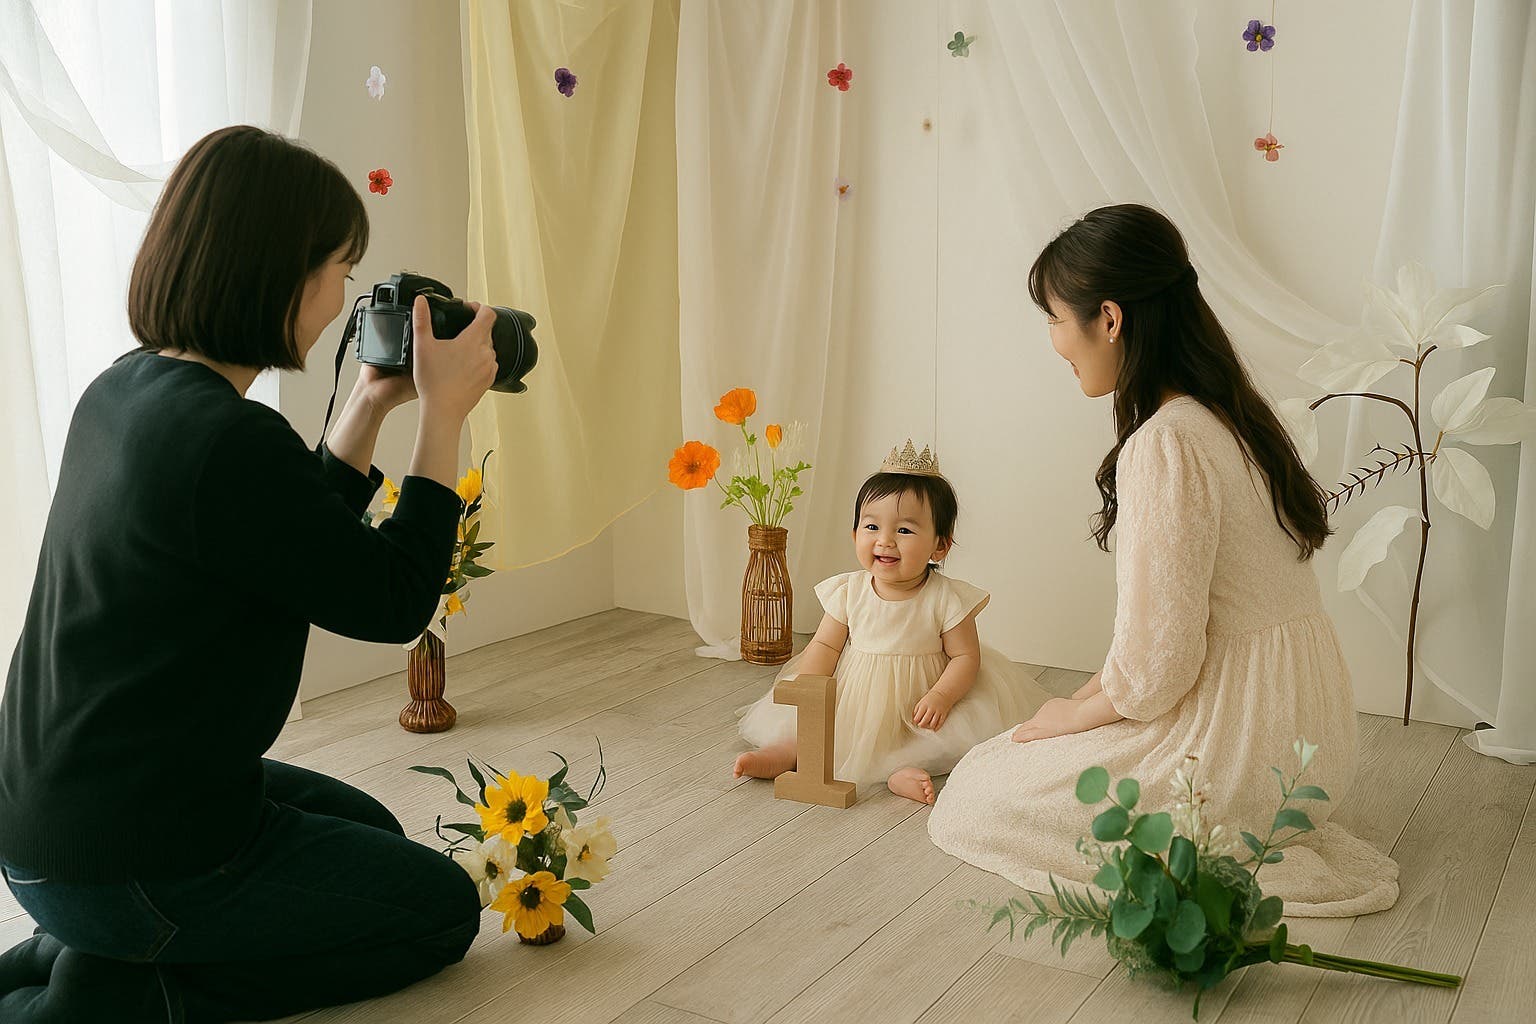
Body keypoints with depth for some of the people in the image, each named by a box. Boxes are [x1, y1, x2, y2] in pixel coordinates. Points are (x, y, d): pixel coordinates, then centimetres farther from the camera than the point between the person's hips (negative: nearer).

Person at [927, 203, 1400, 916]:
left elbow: (1157, 663, -24)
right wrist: (1087, 695, 9)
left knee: (972, 801, 2)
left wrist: (1075, 714, -5)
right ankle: (1259, 840, 14)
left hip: (1239, 747, -10)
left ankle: (1238, 863, -3)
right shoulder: (1227, 414, 6)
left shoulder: (1165, 444, -24)